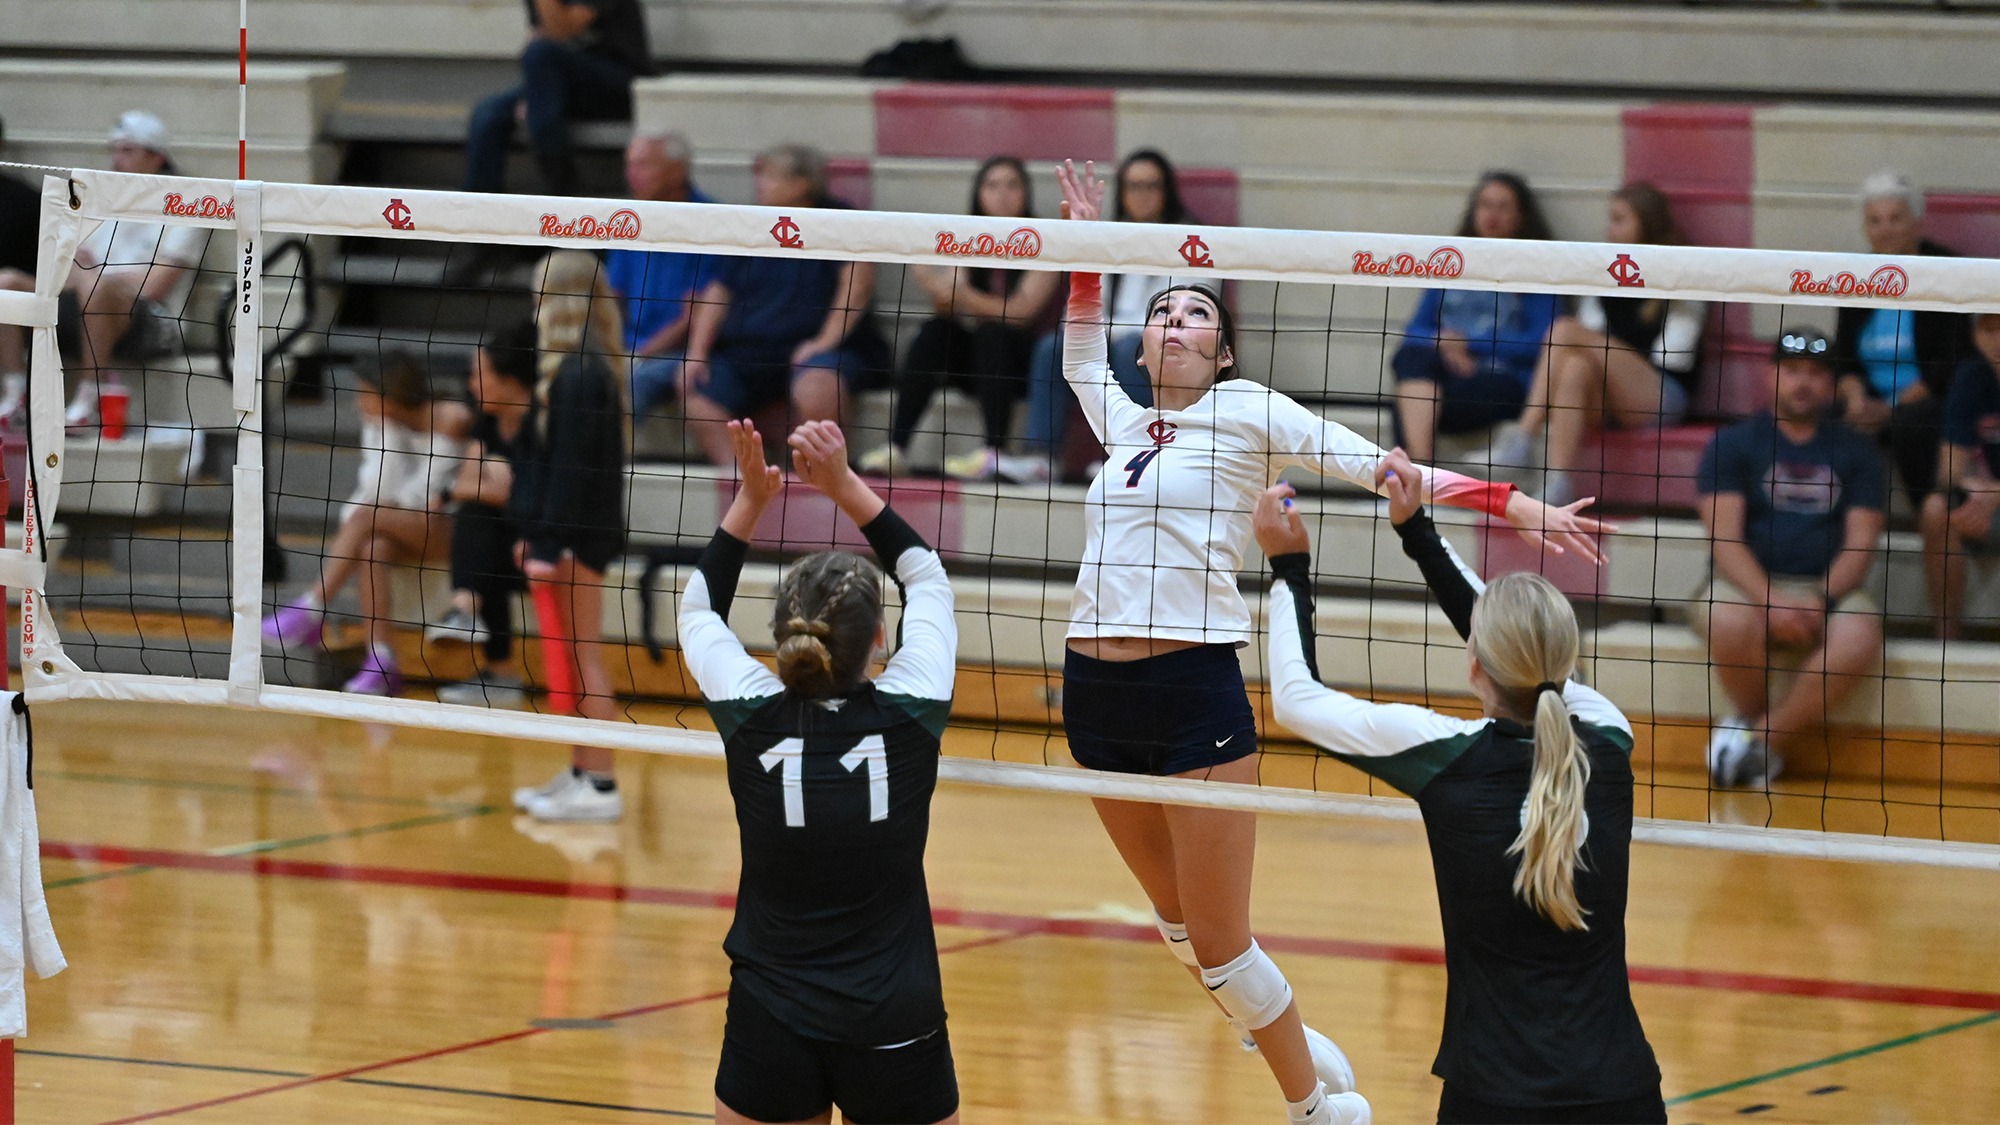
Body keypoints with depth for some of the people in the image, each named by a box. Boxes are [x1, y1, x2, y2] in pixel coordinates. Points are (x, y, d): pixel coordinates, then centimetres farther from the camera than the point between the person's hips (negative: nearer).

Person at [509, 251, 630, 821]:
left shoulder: (578, 377, -17)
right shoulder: (586, 369, 13)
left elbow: (570, 467, -21)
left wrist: (548, 544, -21)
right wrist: (535, 534, 20)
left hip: (578, 537, -10)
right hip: (569, 533, 10)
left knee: (582, 659, -7)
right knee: (571, 661, 14)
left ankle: (600, 784, -5)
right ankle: (581, 772, 21)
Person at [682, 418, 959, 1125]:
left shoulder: (752, 722, -7)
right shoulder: (908, 719, -9)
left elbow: (699, 612, 15)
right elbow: (927, 580, 10)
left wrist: (751, 500, 12)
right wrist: (846, 486, 9)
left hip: (770, 1032, 1)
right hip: (896, 1033, -1)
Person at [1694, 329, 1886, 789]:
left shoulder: (1854, 452, 13)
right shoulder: (1733, 444, 8)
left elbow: (1861, 544, 4)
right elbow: (1725, 538, -3)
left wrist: (1822, 600, -16)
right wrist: (1770, 600, -20)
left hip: (1829, 590, 1)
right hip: (1749, 586, -1)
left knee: (1859, 638, -34)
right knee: (1727, 622, -38)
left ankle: (1759, 741, -19)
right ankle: (1752, 722, -9)